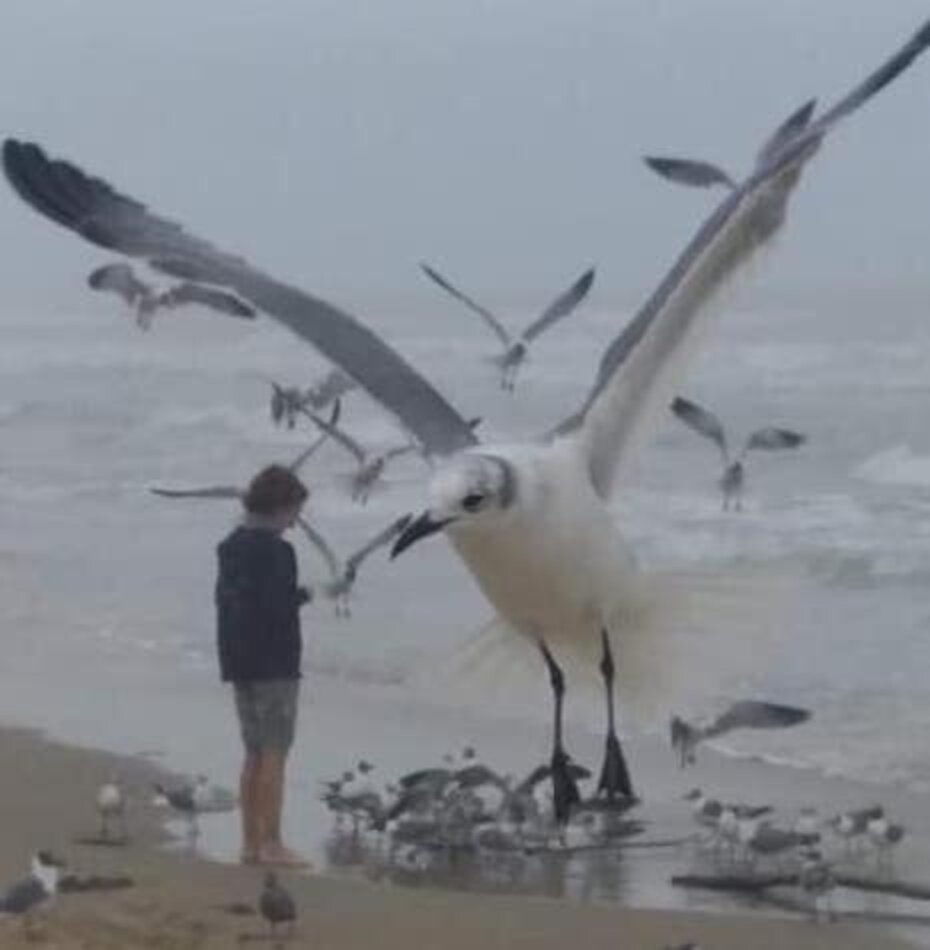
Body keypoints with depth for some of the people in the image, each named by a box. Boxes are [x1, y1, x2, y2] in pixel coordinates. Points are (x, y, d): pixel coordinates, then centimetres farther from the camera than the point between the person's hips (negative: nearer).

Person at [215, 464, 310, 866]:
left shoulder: (230, 547, 10)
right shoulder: (275, 551, -17)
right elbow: (277, 609, -22)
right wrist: (303, 595, -3)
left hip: (241, 664, 8)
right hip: (274, 666, -8)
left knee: (255, 754, 13)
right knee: (274, 754, -4)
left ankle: (251, 842, 13)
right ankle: (271, 844, -4)